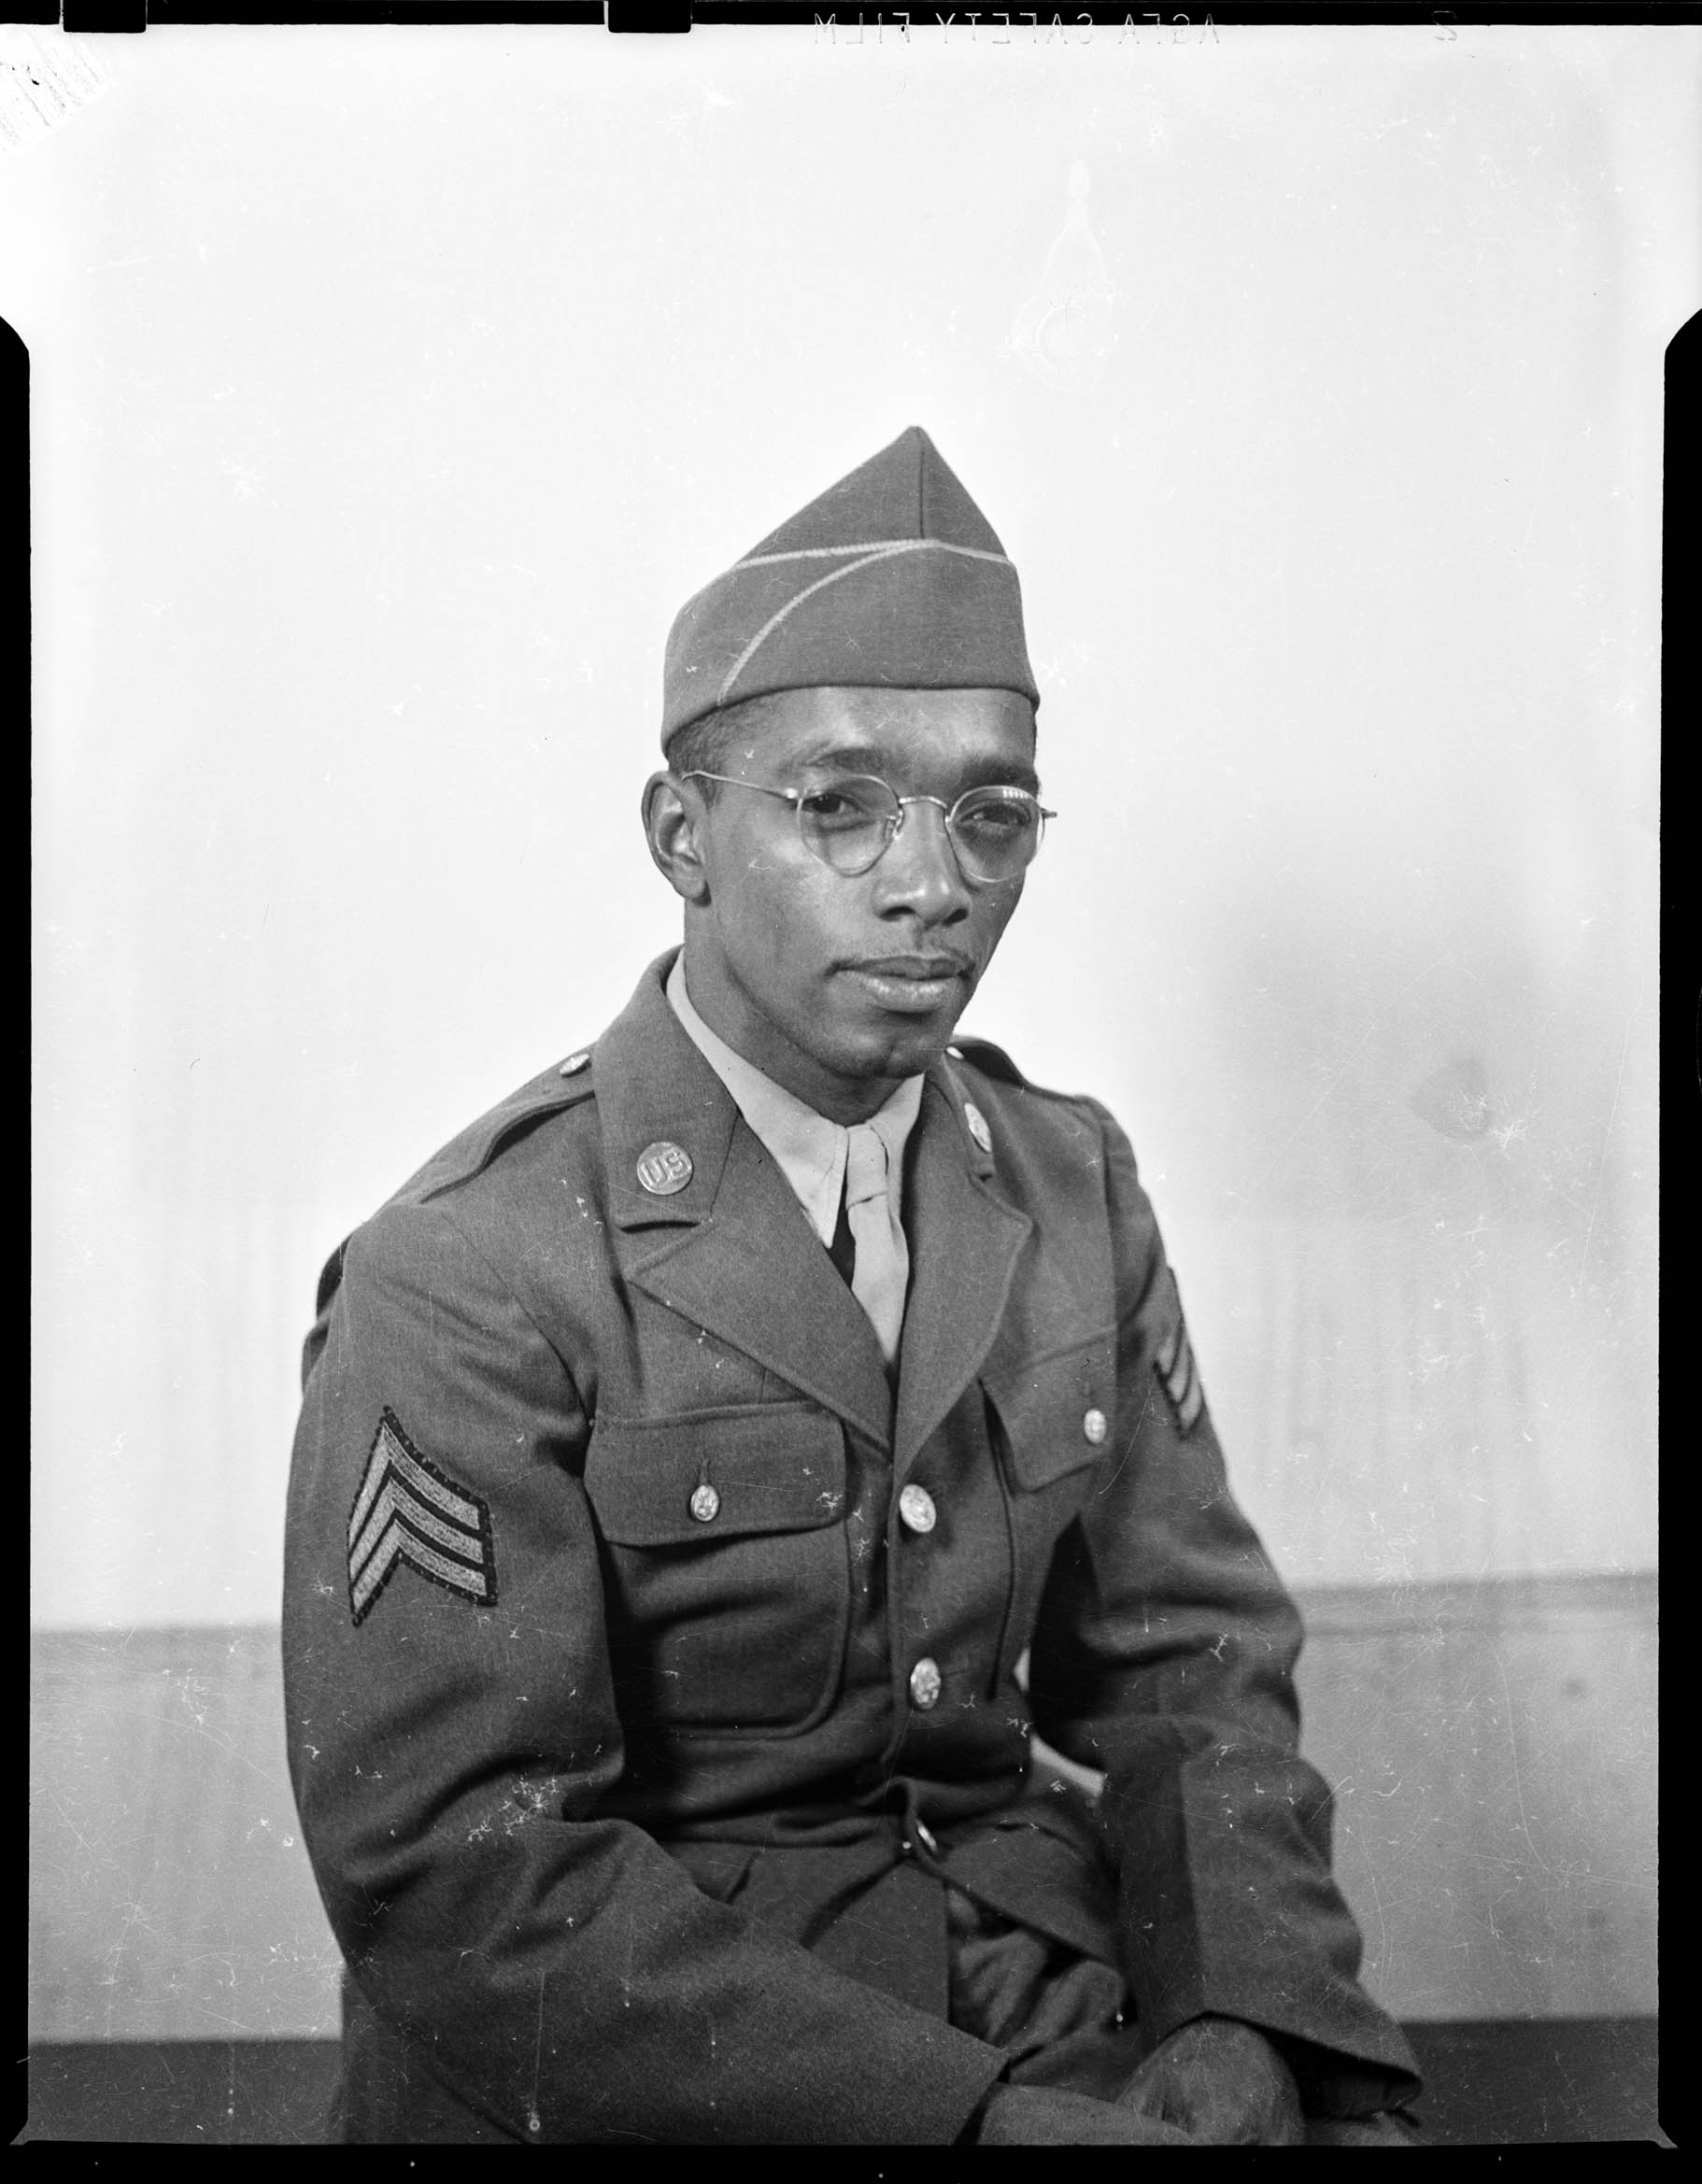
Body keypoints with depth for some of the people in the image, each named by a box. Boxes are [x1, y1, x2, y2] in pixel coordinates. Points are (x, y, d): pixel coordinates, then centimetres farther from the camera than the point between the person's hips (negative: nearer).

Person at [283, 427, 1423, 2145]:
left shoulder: (1075, 1191, 3)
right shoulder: (465, 1283, -15)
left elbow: (1184, 1659, 5)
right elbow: (453, 1868, -17)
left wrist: (1249, 2033, -12)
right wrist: (977, 2117, -21)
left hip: (1040, 1974, 5)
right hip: (627, 2060, -4)